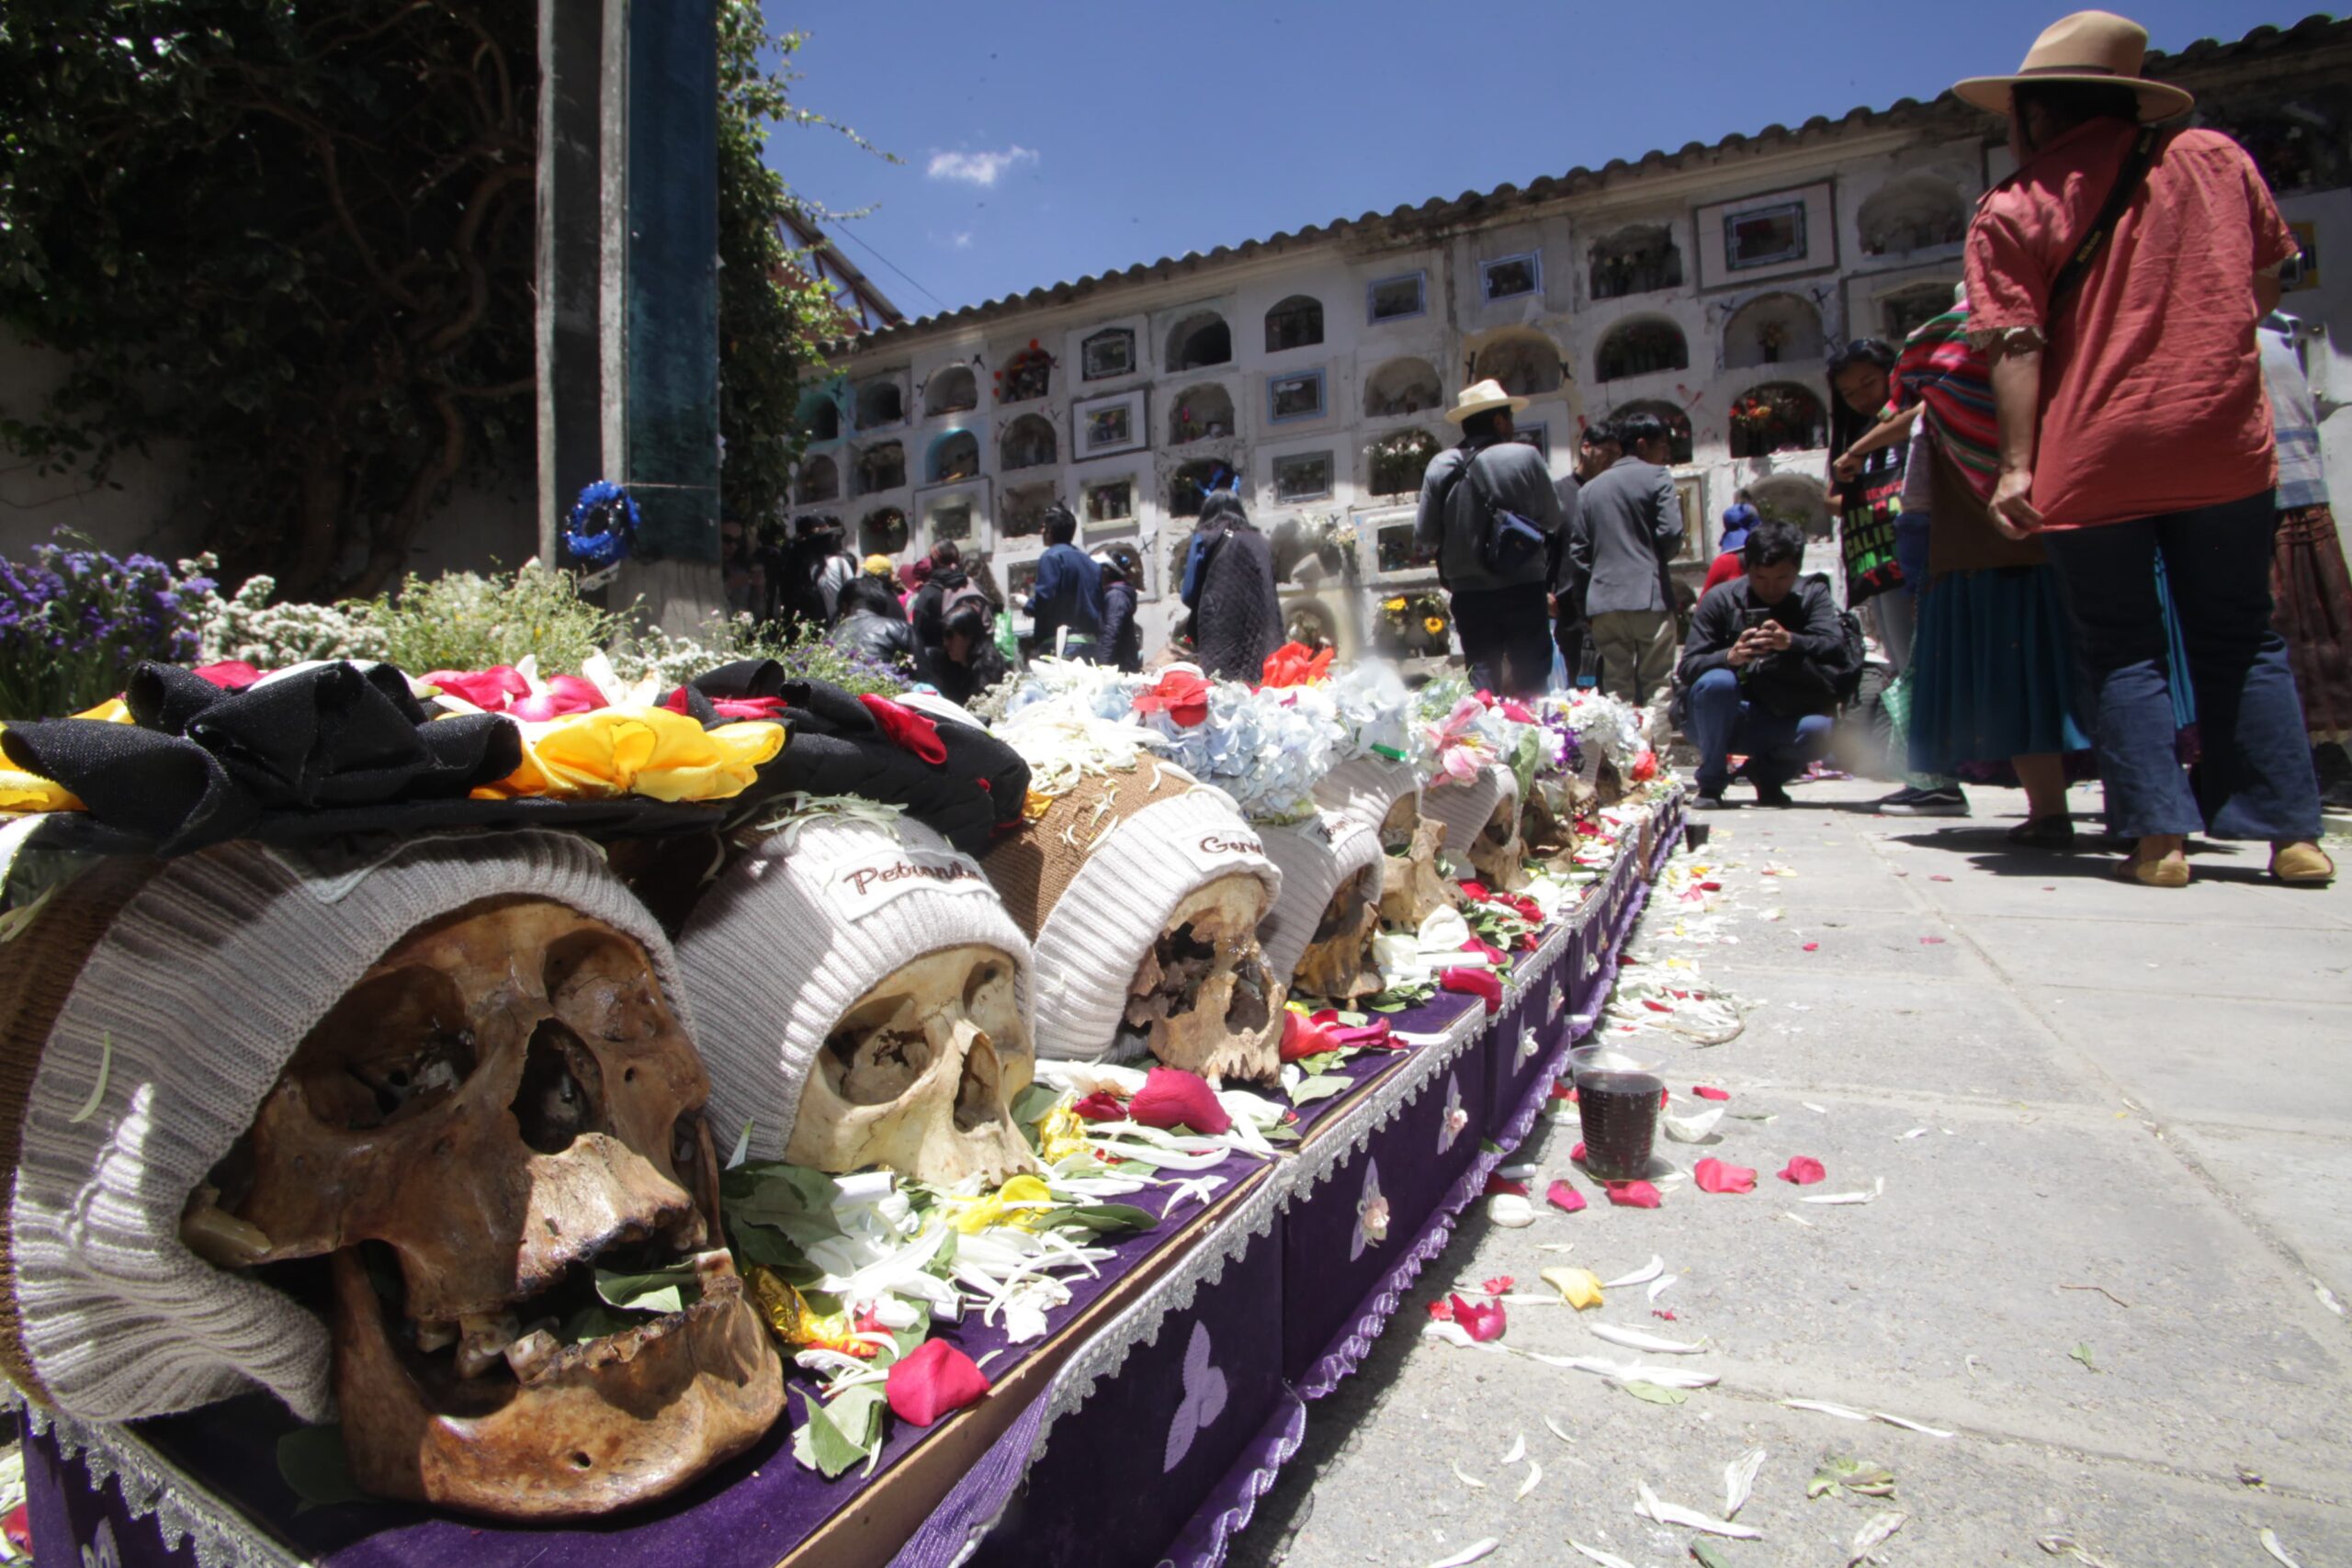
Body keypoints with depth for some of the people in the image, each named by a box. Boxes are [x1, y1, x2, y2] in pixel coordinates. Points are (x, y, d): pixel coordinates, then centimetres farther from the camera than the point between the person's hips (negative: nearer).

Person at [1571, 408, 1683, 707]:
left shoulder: (1591, 487, 15)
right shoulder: (1657, 478, 0)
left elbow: (1580, 549, 11)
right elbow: (1671, 534, -8)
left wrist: (1601, 575, 16)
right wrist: (1657, 559, 10)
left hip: (1604, 601, 4)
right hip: (1649, 597, -4)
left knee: (1615, 686, 7)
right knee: (1654, 687, 0)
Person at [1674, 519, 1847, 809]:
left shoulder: (1813, 596, 0)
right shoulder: (1721, 600, -7)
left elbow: (1835, 647, -18)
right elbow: (1688, 668, -17)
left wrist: (1792, 642, -39)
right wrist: (1729, 656, -37)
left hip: (1777, 724, 2)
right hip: (1718, 720, -2)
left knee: (1820, 728, -29)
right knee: (1718, 682, -33)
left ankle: (1767, 772, 6)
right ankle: (1710, 782, -13)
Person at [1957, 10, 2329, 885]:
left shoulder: (2011, 210, -2)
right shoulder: (2215, 158, 10)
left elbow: (2017, 347, -12)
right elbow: (2266, 282, 17)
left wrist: (2016, 466, -13)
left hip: (2092, 459, -3)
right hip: (2224, 444, 3)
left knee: (2122, 652, 6)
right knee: (2240, 640, 12)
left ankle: (2159, 835, 0)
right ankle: (2290, 833, 10)